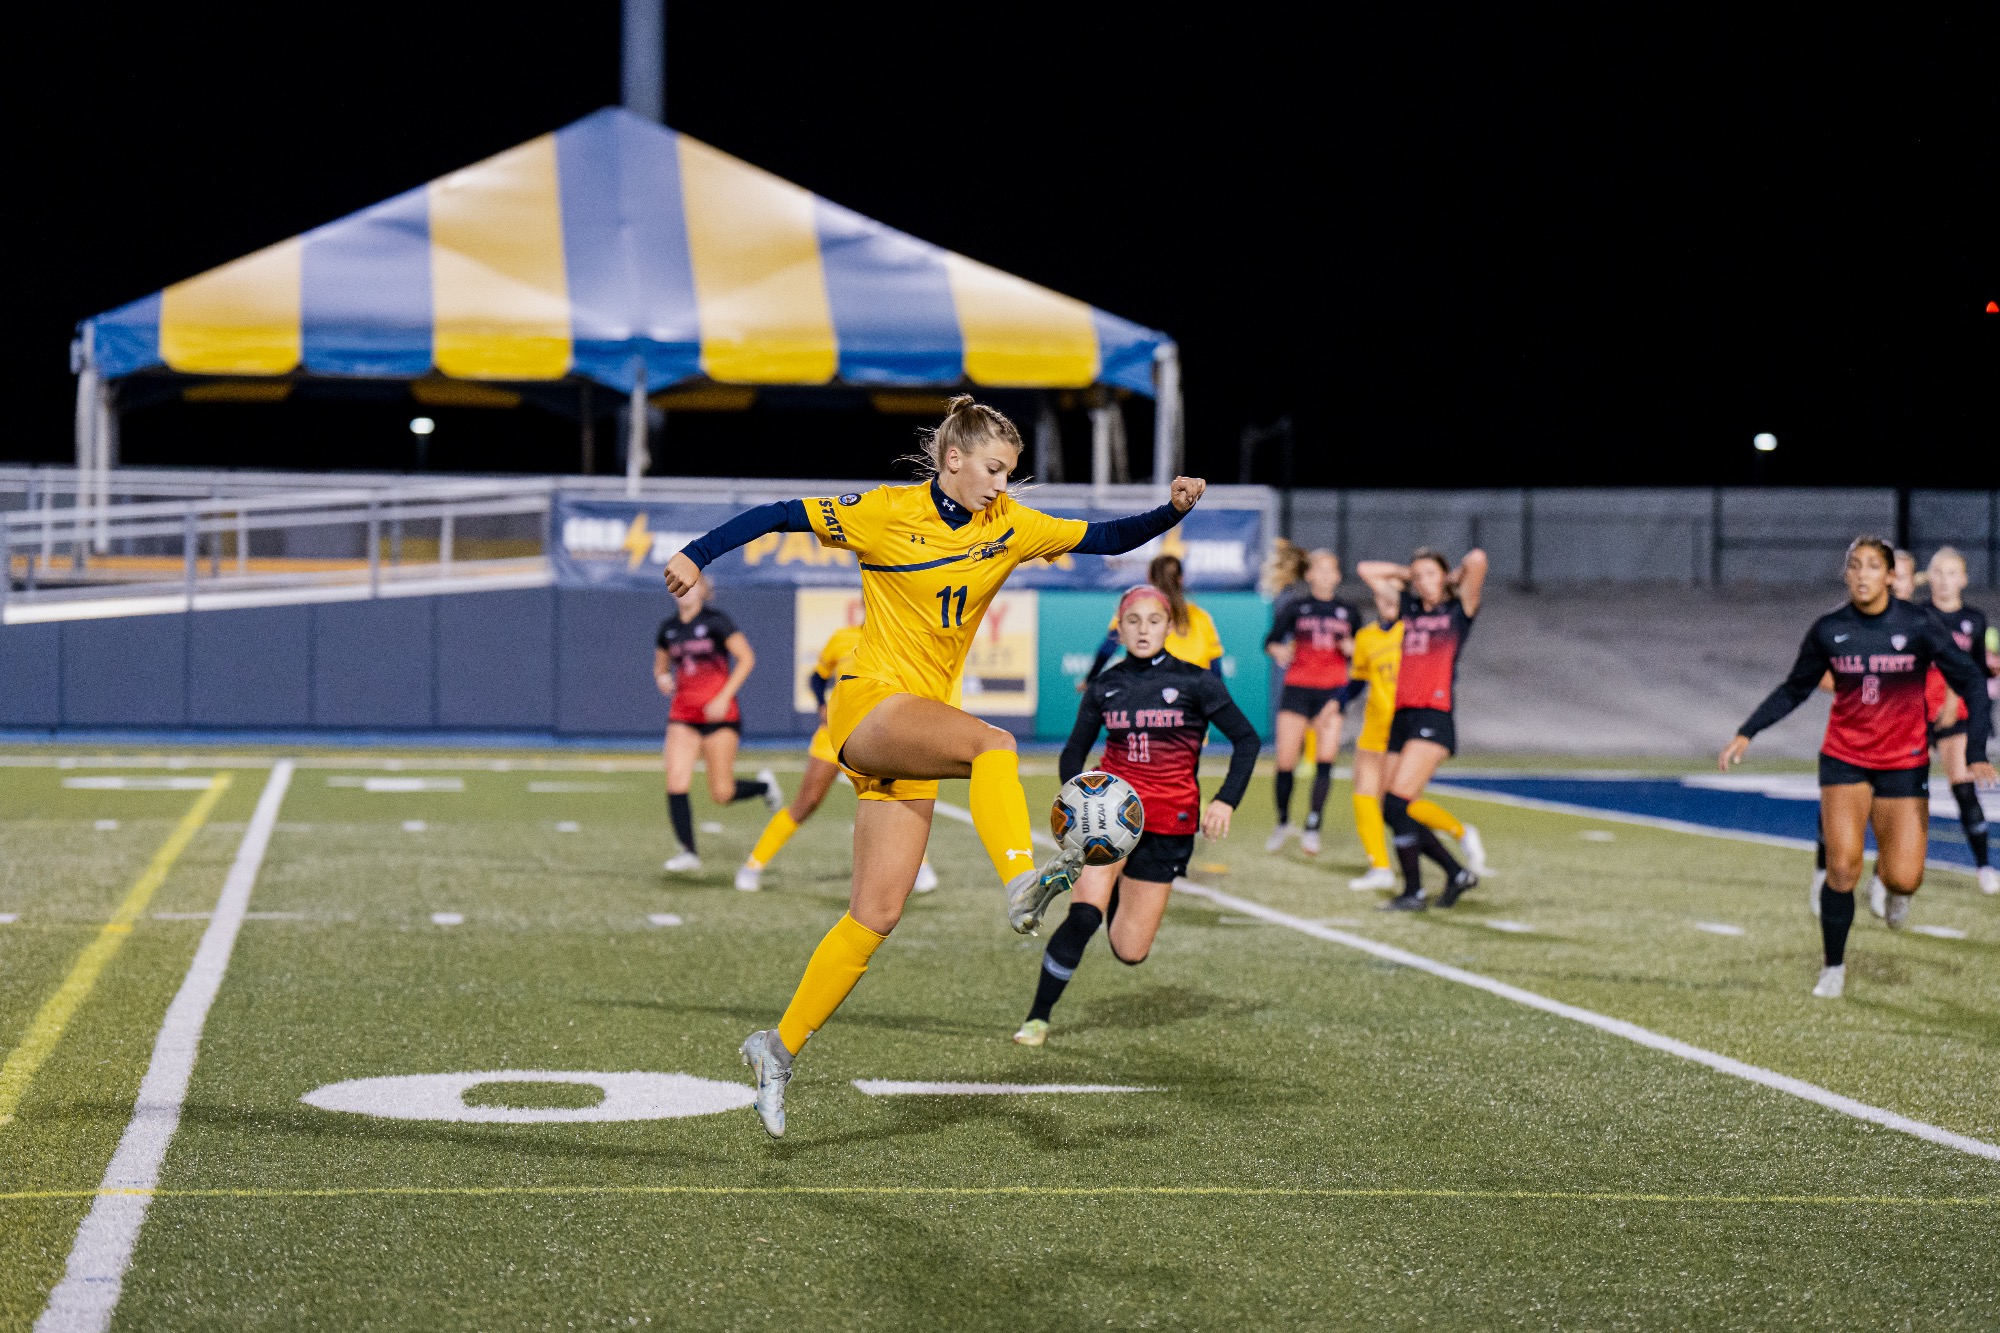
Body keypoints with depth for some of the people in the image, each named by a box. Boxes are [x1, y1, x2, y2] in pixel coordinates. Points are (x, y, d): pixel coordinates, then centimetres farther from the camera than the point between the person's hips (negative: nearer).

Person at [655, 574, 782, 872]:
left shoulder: (715, 620, -6)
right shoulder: (668, 628, 10)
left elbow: (747, 658, -8)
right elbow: (660, 667, 23)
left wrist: (724, 697, -15)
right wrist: (662, 679, -2)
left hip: (719, 713, -5)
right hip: (682, 716, 5)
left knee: (721, 794, -3)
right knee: (676, 785, -12)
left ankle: (764, 785, 27)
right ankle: (689, 852, -3)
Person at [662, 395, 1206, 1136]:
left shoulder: (1007, 526, 9)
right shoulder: (887, 513, -5)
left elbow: (1105, 540, 8)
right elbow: (781, 516, -3)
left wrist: (1173, 510, -7)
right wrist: (697, 555, -11)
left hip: (913, 733, 6)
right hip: (867, 703, -6)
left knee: (877, 914, -1)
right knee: (991, 743, -33)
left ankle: (779, 1048, 7)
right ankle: (1021, 881, -50)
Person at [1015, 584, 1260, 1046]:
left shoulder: (1195, 681, -3)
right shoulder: (1105, 687, 4)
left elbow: (1247, 739, 0)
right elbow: (1073, 753, 11)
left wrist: (1226, 801, -13)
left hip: (1169, 821, 0)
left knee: (1130, 952, 1)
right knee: (1084, 915, -24)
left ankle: (1122, 894, 37)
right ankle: (1038, 1018, -9)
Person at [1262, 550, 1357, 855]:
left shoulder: (1348, 613, 11)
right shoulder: (1297, 607, 7)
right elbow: (1272, 640, 5)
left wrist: (1352, 649, -4)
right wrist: (1278, 650, -16)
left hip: (1332, 692, 1)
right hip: (1297, 689, -1)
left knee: (1326, 757, -14)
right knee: (1286, 763, -3)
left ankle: (1312, 828, -10)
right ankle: (1283, 822, 18)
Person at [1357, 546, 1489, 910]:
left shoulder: (1459, 609, 4)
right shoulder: (1408, 607, 18)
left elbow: (1478, 560, -11)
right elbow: (1367, 570, 26)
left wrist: (1455, 576, 7)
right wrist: (1408, 574, 22)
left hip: (1435, 717, -7)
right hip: (1402, 716, 7)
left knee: (1396, 805, -16)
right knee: (1392, 812, 4)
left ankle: (1414, 892, -7)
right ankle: (1458, 873, 17)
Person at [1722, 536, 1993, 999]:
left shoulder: (1918, 626, -9)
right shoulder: (1828, 630, -3)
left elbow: (1971, 683, -6)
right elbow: (1794, 690, 9)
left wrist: (1976, 753, -15)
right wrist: (1746, 733, -2)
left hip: (1904, 764, -1)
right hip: (1844, 758, 1)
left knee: (1902, 880, -7)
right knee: (1842, 867, -12)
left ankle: (1894, 878, 32)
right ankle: (1834, 967, 8)